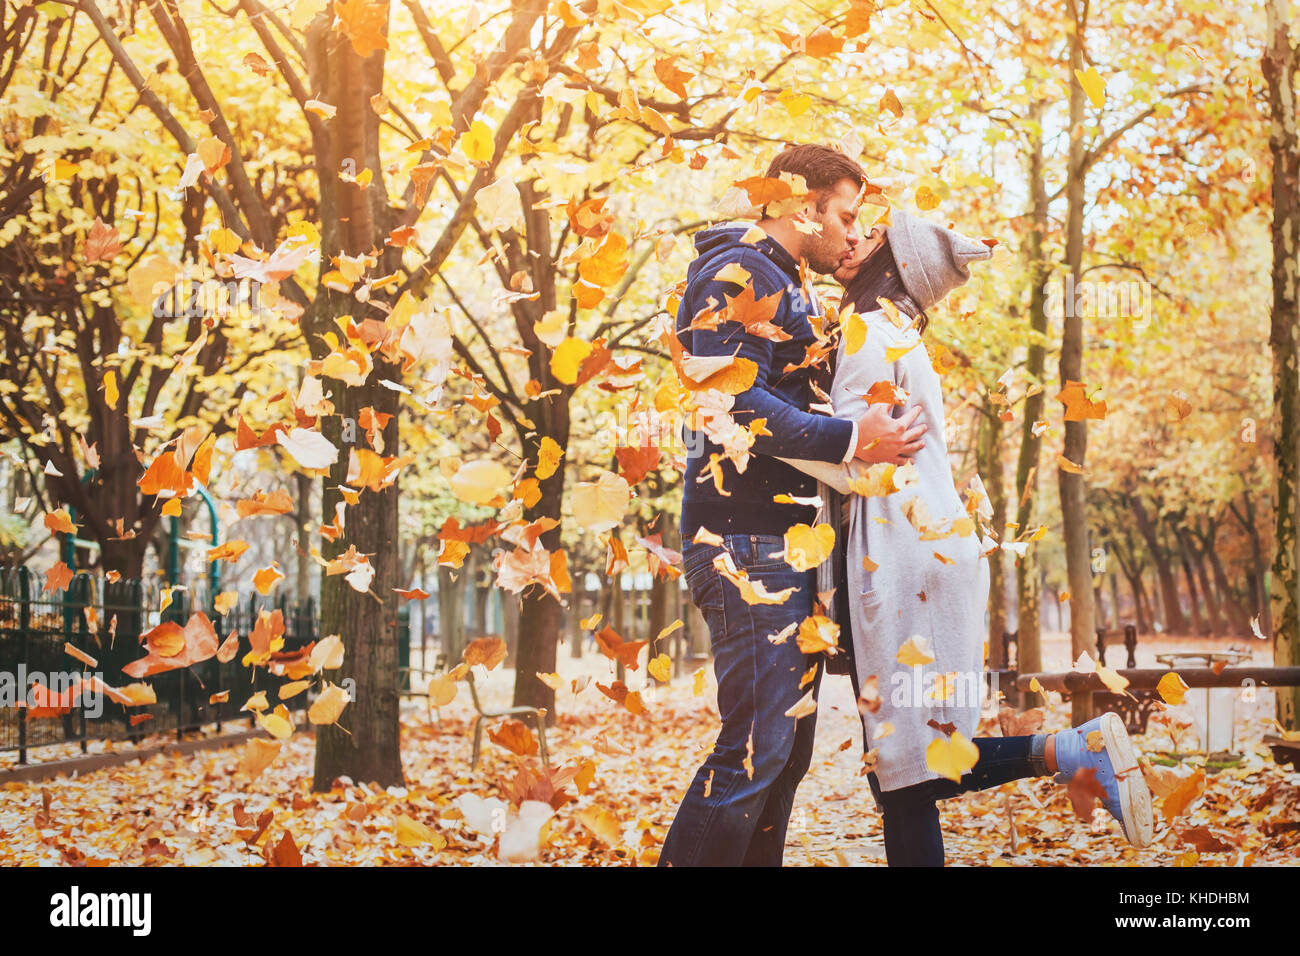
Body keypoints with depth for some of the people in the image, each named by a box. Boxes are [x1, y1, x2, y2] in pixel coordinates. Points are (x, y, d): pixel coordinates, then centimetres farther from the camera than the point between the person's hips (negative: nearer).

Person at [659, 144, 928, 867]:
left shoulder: (788, 286, 24)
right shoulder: (737, 275, -9)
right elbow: (732, 404, -21)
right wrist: (850, 441, -19)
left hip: (786, 544, 11)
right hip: (748, 542, -11)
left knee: (789, 746, 11)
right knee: (756, 747, -14)